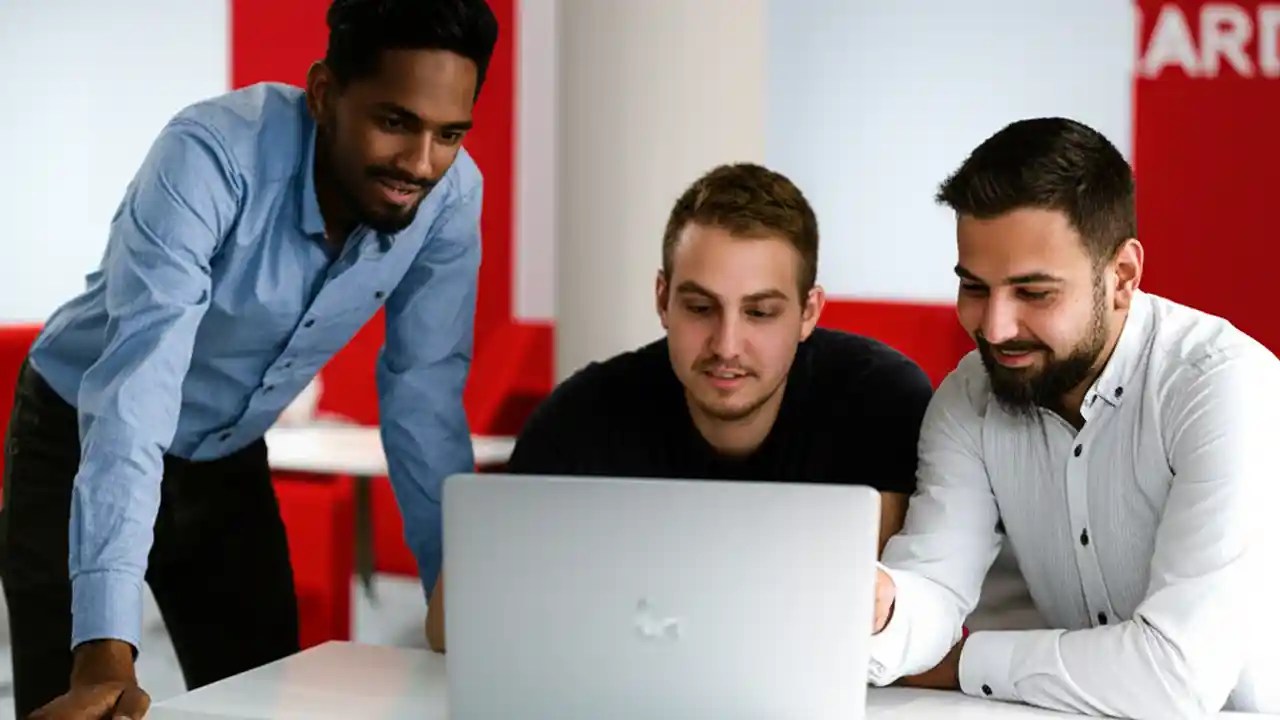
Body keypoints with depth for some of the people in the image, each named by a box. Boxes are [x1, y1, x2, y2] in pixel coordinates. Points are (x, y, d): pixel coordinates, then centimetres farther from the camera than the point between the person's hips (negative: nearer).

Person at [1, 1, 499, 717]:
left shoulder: (452, 195, -19)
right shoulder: (211, 155, -34)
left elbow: (423, 392, -10)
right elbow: (137, 384, -42)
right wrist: (107, 652, -51)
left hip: (228, 463, 4)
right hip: (78, 443, -4)